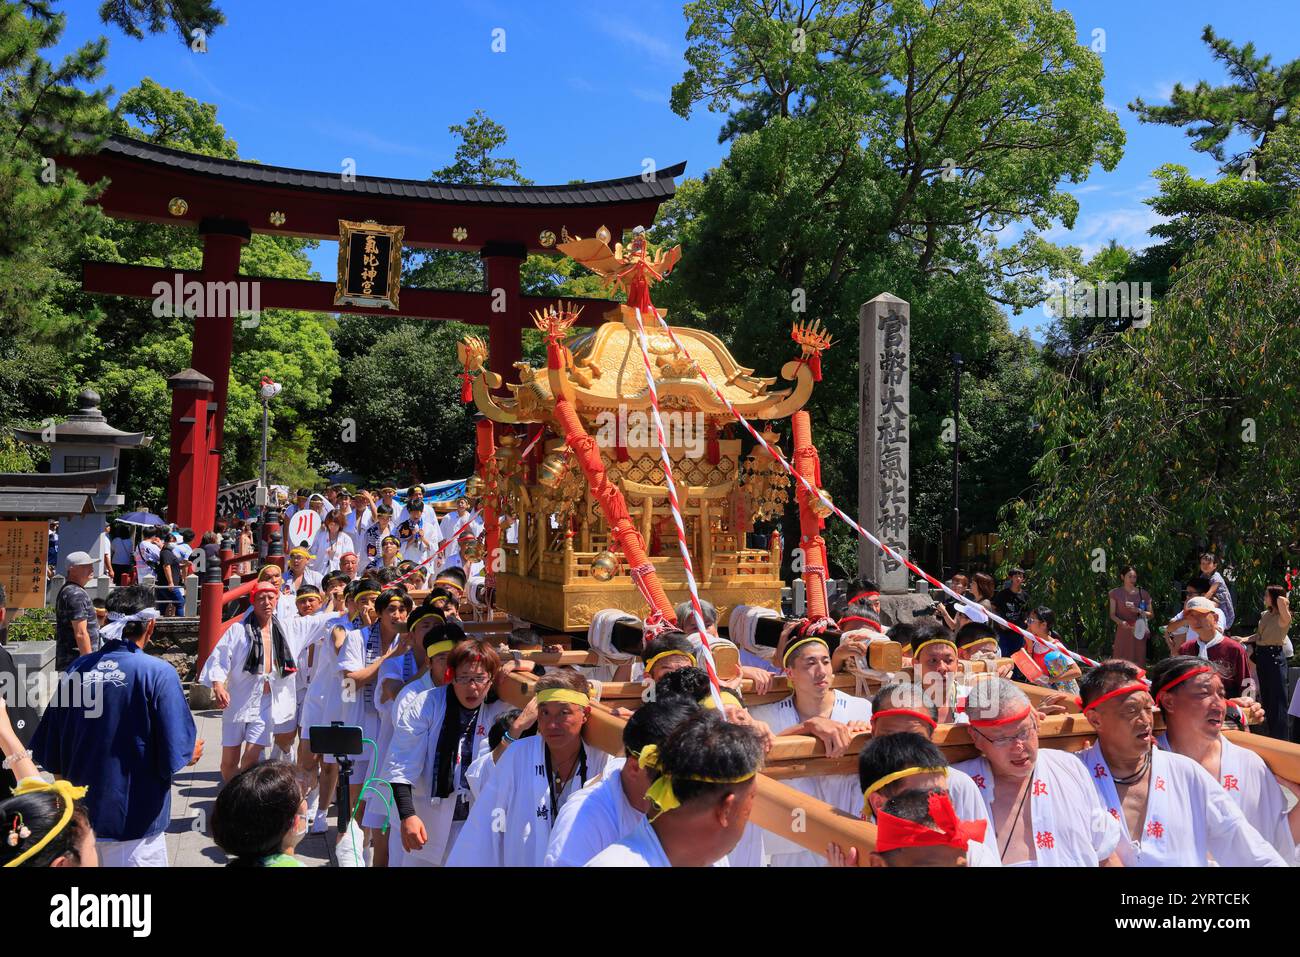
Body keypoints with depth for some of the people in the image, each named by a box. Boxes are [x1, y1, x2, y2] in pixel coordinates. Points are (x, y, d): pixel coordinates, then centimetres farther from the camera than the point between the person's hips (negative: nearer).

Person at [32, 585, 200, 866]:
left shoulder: (77, 669, -1)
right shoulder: (157, 672, -16)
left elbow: (49, 756, 3)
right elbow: (174, 757, -19)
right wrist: (193, 754, 3)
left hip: (80, 818, 5)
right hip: (133, 822, -5)